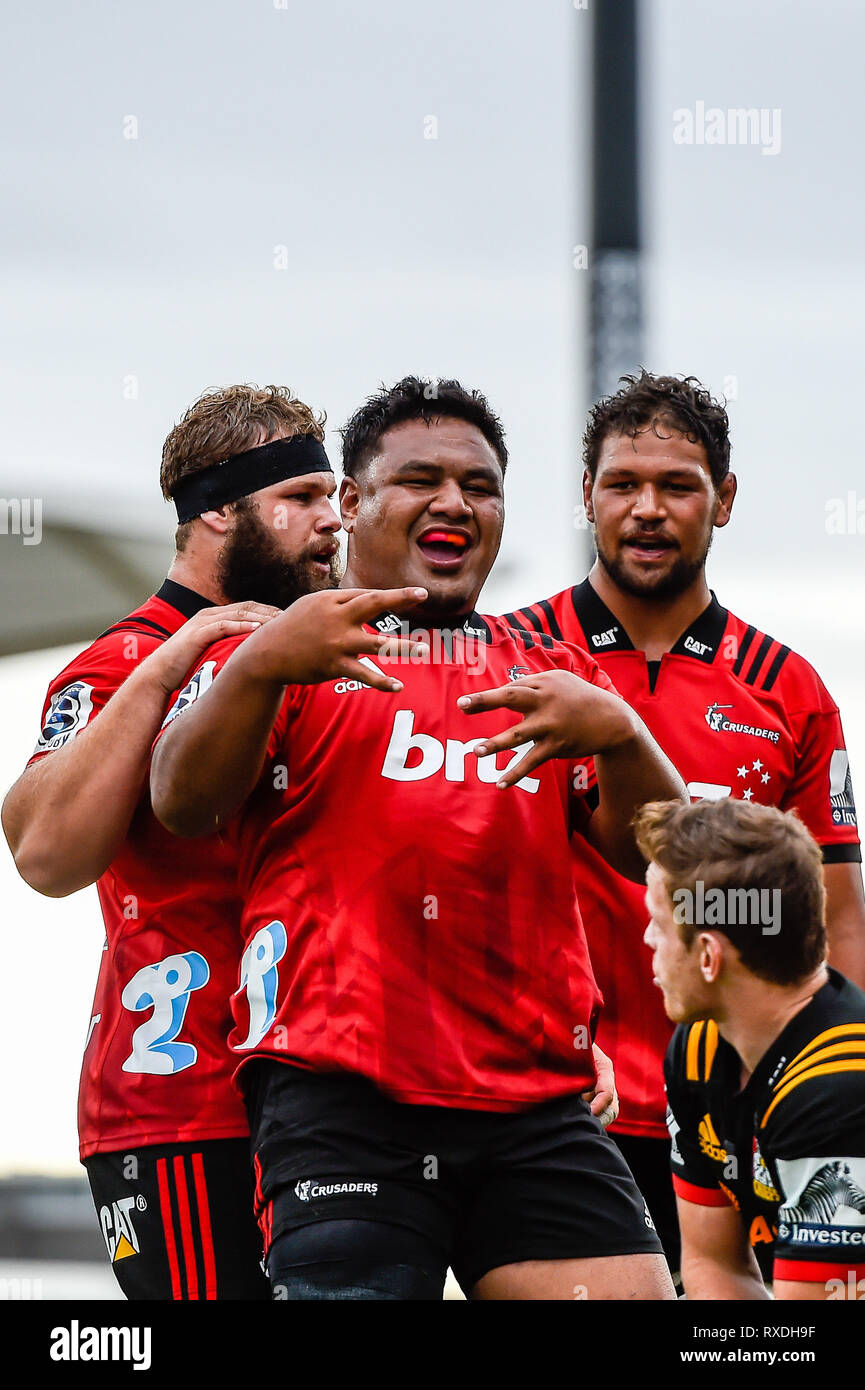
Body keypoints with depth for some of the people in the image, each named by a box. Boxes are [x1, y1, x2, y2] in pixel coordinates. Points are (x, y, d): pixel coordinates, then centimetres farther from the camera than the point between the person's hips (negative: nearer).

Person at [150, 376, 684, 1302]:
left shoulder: (554, 676, 23)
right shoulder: (281, 652, 12)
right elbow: (181, 804, -5)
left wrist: (620, 735, -11)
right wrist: (259, 667, -23)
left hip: (535, 1099, 4)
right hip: (340, 1094, -3)